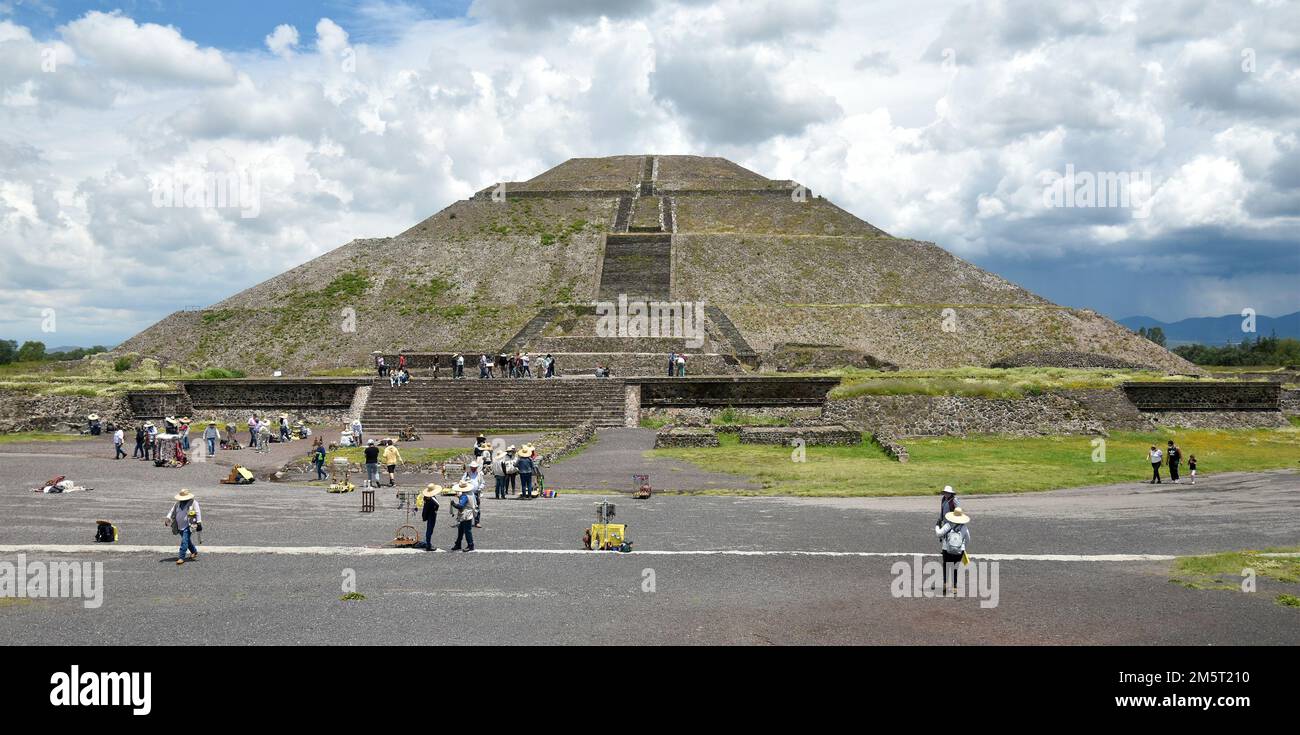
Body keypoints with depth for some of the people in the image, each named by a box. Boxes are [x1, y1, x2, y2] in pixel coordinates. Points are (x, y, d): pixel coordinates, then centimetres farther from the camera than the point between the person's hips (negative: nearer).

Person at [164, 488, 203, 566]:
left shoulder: (193, 503, -5)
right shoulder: (177, 503, 10)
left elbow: (198, 513, -7)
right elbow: (172, 511, 10)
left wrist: (199, 523, -12)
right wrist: (168, 518, -8)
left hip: (188, 526, -6)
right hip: (180, 527, 6)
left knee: (184, 541, -13)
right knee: (187, 541, 17)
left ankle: (181, 557, -12)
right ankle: (194, 552, 38)